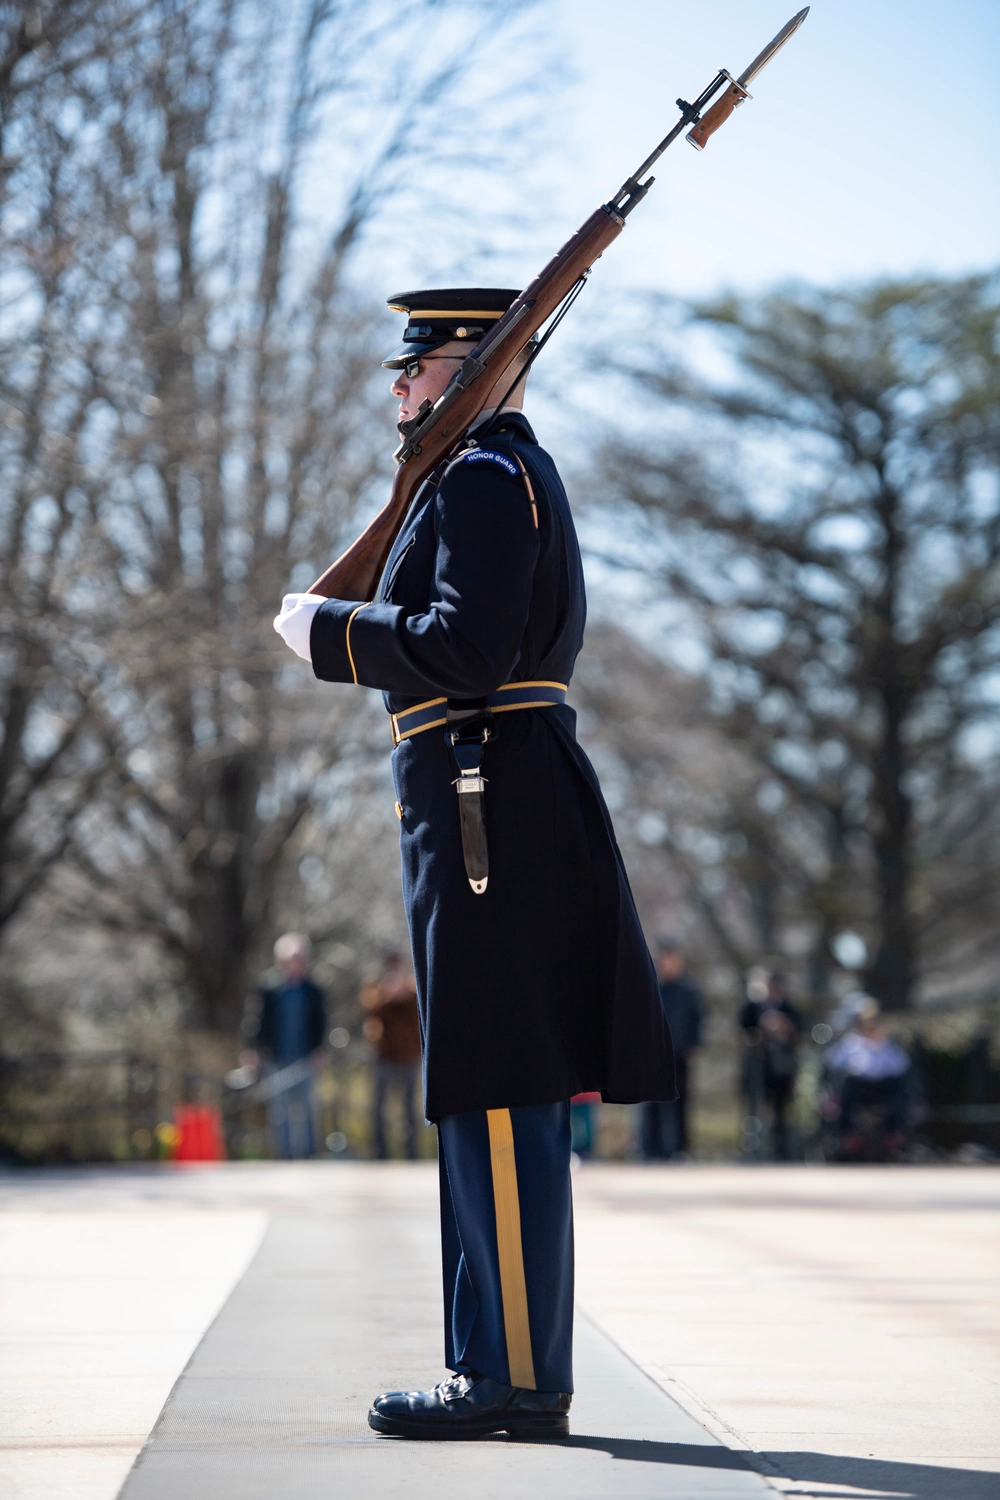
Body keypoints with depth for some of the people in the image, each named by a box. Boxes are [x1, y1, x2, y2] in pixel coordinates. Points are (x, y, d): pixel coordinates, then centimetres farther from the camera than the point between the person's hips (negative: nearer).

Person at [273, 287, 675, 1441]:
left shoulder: (483, 477, -10)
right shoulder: (510, 475, 22)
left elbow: (465, 650, -22)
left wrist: (329, 629, -10)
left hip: (488, 813, -11)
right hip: (500, 811, 11)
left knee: (498, 1096, -9)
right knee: (496, 1097, 11)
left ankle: (518, 1374, -6)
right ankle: (506, 1367, 15)